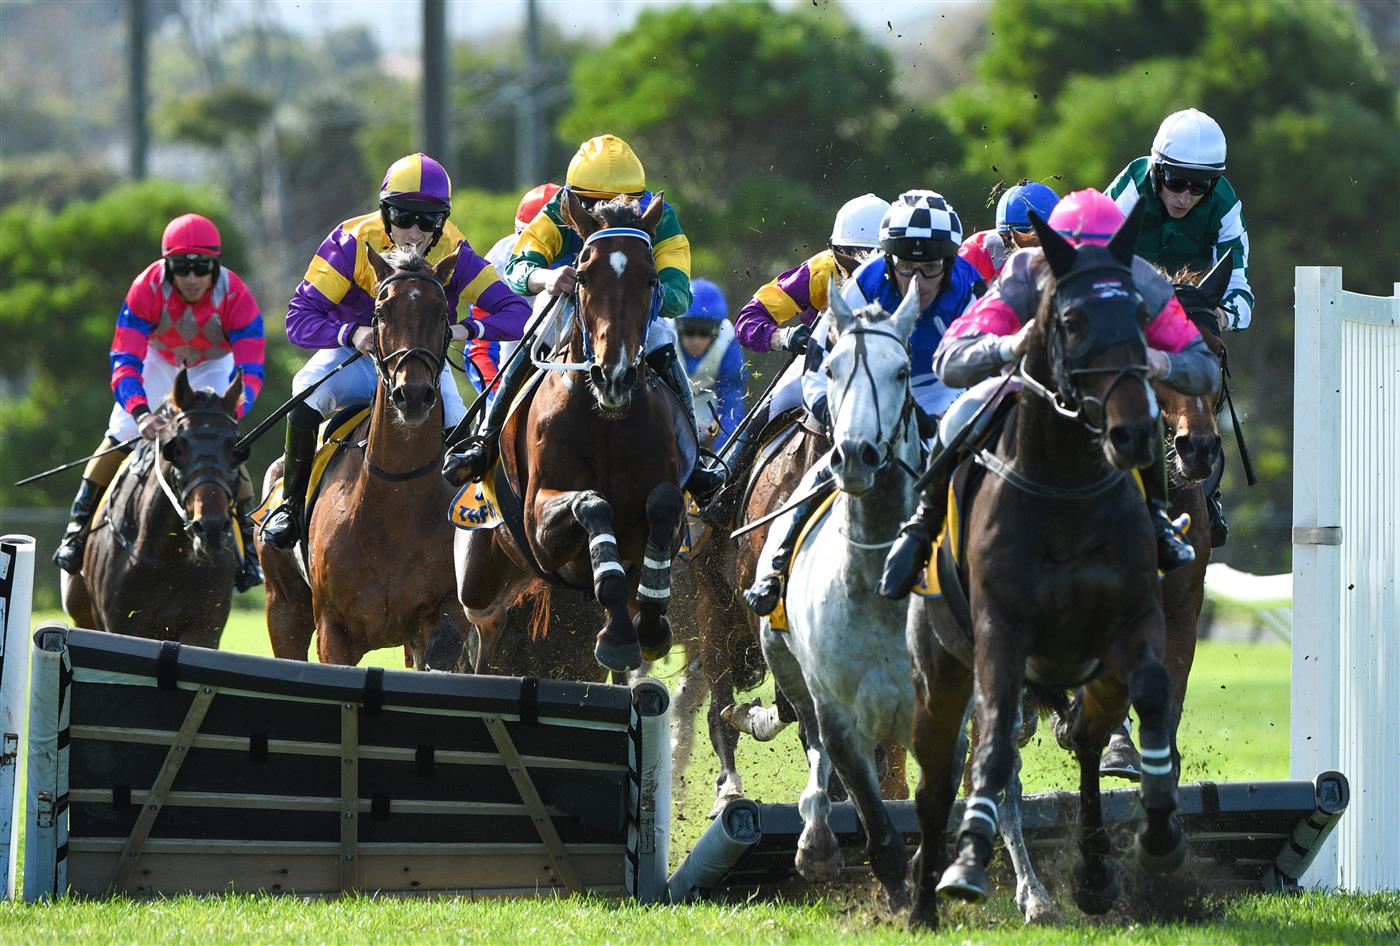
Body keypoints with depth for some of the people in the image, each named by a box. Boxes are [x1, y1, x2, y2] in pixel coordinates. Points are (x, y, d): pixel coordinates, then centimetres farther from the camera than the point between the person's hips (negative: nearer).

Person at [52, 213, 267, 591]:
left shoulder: (236, 297, -35)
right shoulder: (147, 290, -35)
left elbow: (250, 372, -38)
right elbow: (124, 362, -38)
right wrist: (141, 413, -56)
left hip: (213, 366, -1)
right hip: (158, 360, 1)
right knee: (121, 437, -10)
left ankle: (247, 544, -2)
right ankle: (79, 529, 5)